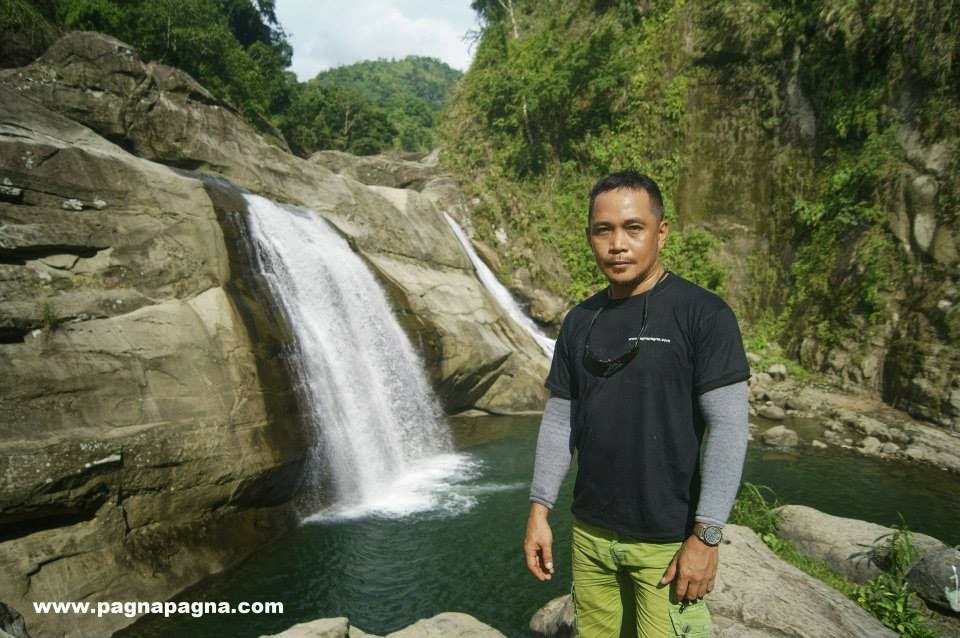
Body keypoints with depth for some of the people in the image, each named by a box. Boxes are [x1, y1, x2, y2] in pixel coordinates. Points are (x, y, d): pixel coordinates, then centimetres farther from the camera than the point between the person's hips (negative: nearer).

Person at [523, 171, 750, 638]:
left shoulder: (703, 314, -11)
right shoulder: (580, 322, 4)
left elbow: (727, 428, -14)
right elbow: (559, 420, 6)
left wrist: (706, 536, -16)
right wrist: (539, 509, 3)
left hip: (668, 540, -4)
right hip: (590, 532, 5)